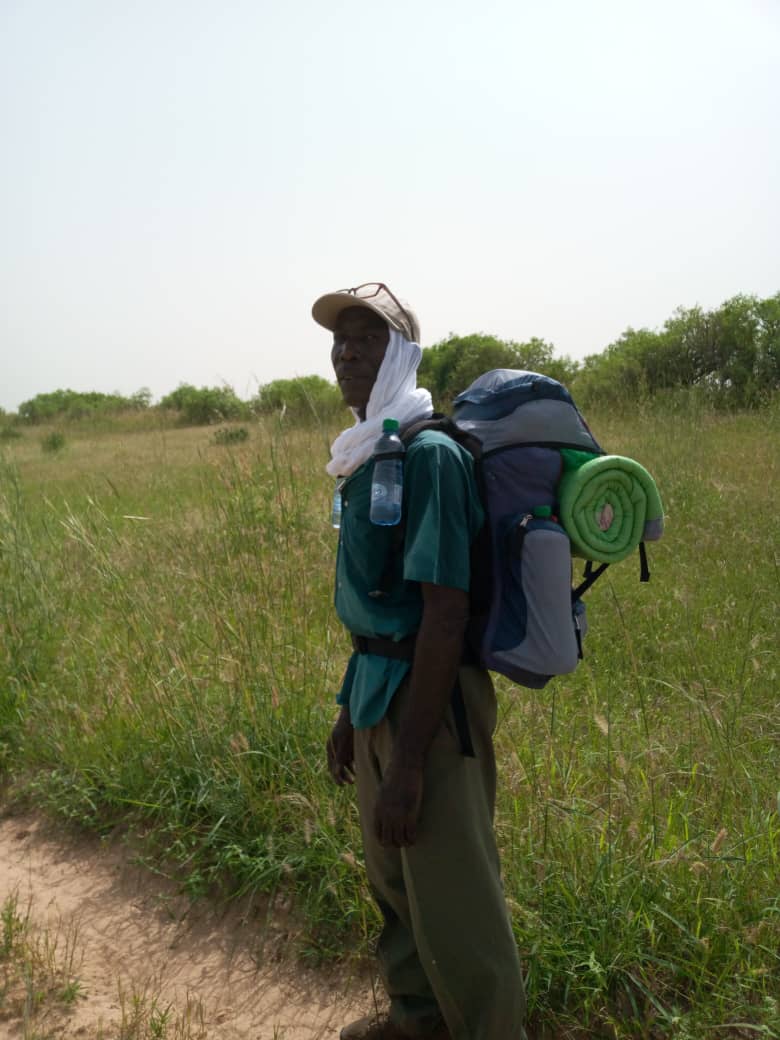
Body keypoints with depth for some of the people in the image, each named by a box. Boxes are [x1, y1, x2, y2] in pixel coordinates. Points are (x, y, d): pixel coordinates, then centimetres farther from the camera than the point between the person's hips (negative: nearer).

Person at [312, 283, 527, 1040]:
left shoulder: (427, 452, -19)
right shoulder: (368, 454, 9)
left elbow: (445, 614, -24)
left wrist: (406, 764, -23)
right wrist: (350, 708, 19)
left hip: (431, 700, -9)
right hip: (378, 689, 9)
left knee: (453, 904, 4)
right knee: (392, 875, 24)